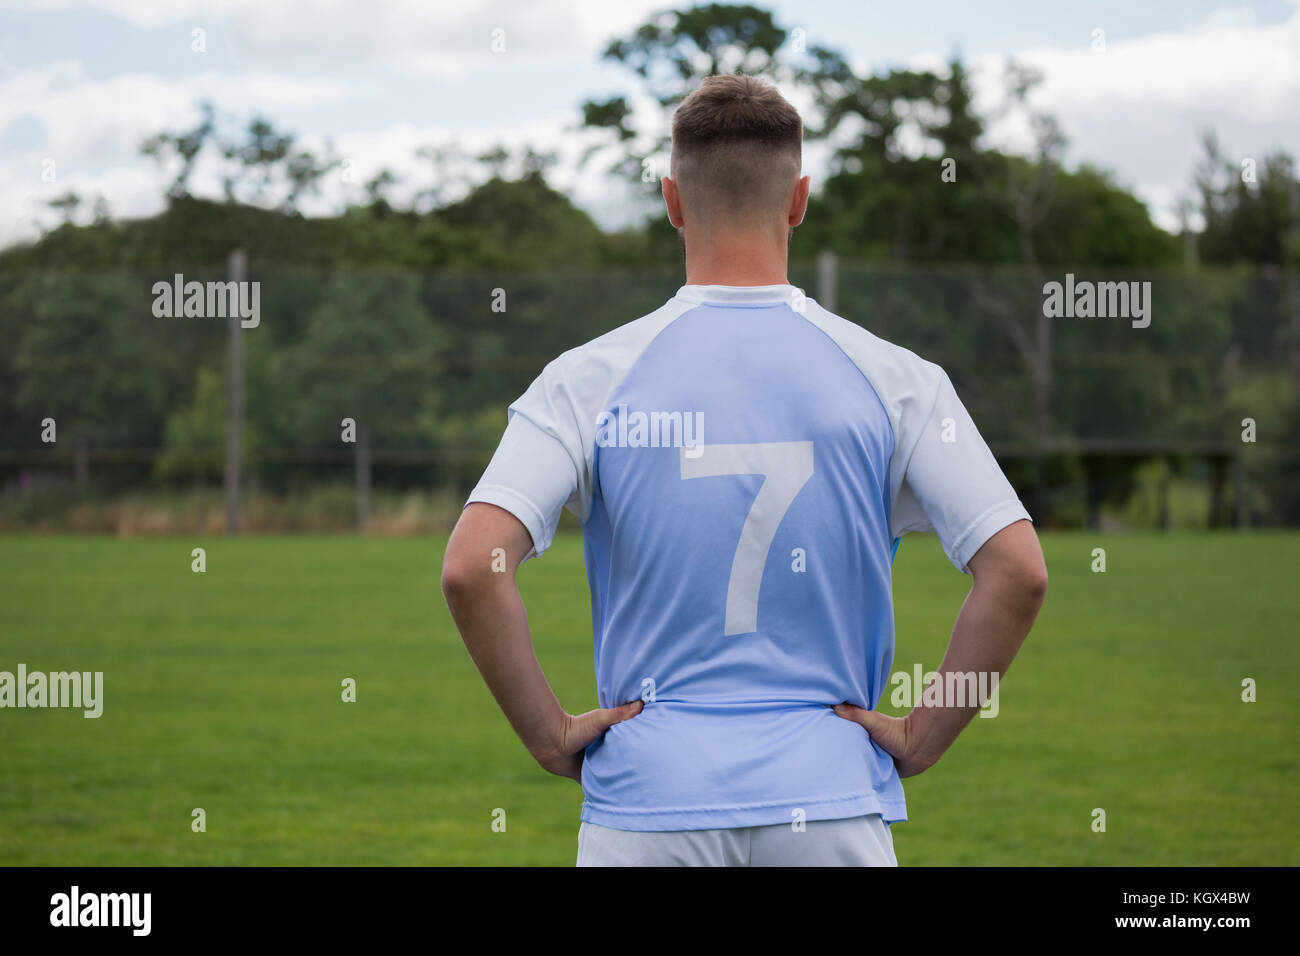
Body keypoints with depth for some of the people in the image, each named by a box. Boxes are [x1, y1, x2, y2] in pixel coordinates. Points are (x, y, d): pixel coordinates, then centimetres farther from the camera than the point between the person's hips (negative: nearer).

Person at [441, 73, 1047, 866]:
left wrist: (551, 737, -3)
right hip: (832, 801, 0)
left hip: (647, 807, 0)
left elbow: (471, 568, -13)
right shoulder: (894, 378, 0)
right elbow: (1018, 571, -7)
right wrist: (920, 738, 1)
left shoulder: (592, 379, -1)